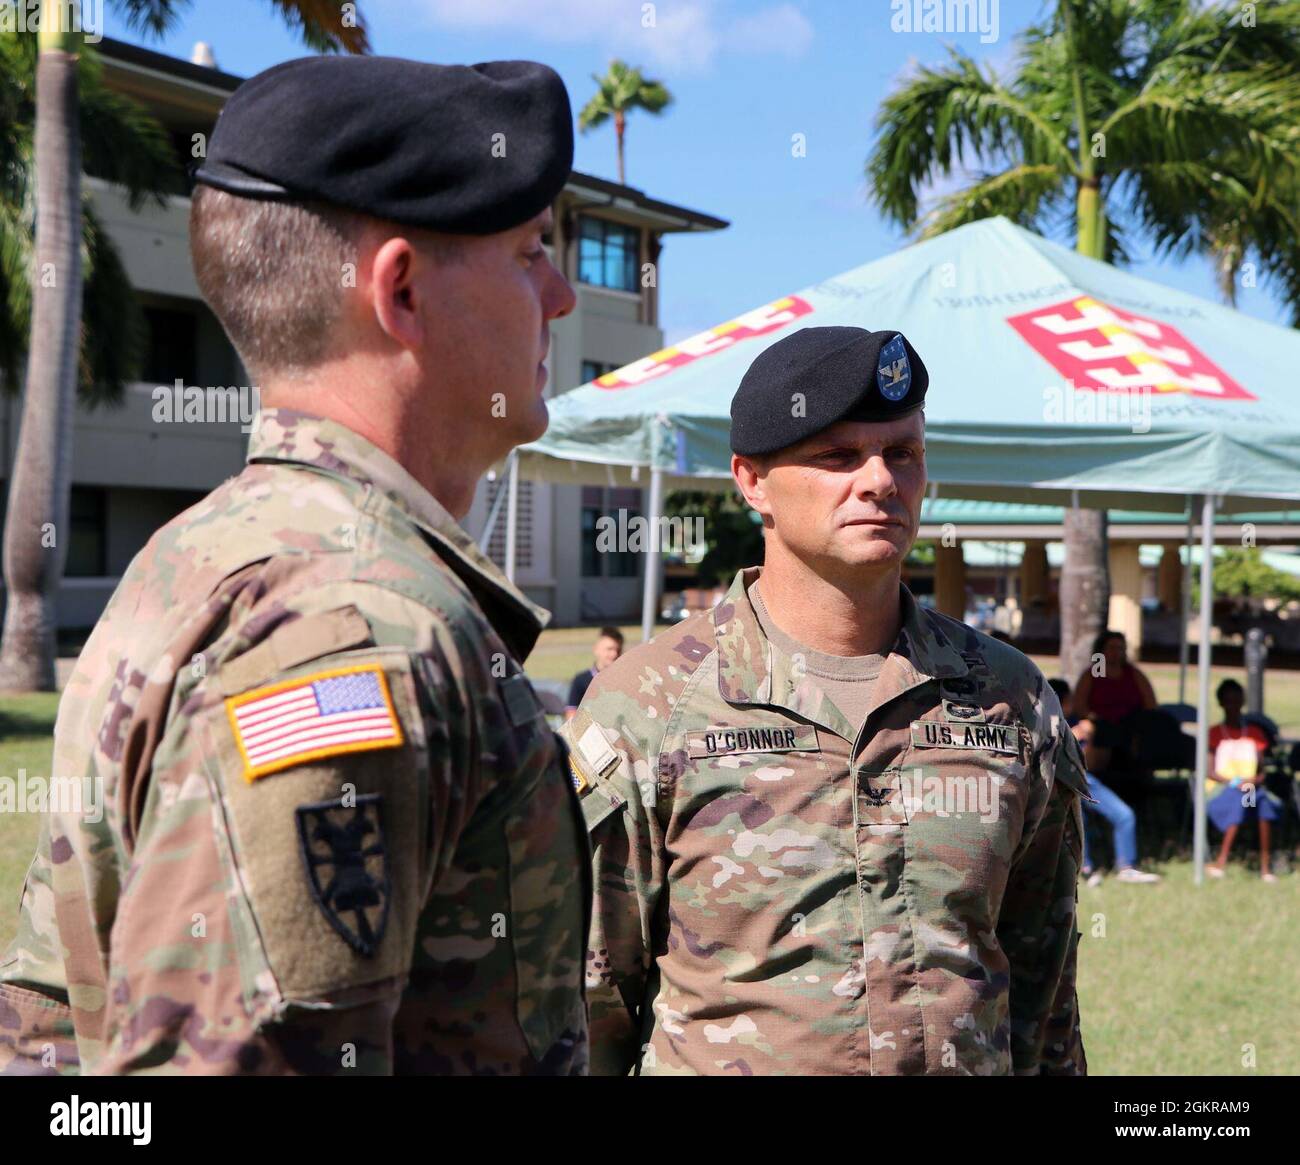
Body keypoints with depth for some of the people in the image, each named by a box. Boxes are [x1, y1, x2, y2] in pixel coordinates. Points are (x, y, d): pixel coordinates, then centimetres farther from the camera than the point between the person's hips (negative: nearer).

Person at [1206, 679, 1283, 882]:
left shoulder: (1255, 733, 16)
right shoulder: (1215, 733, 7)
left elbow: (1263, 769, 11)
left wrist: (1256, 780, -12)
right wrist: (1233, 782, -17)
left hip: (1251, 787, 2)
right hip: (1221, 788, -2)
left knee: (1264, 799, -34)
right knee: (1240, 798, -38)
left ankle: (1265, 864, -32)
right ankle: (1222, 860, -39)